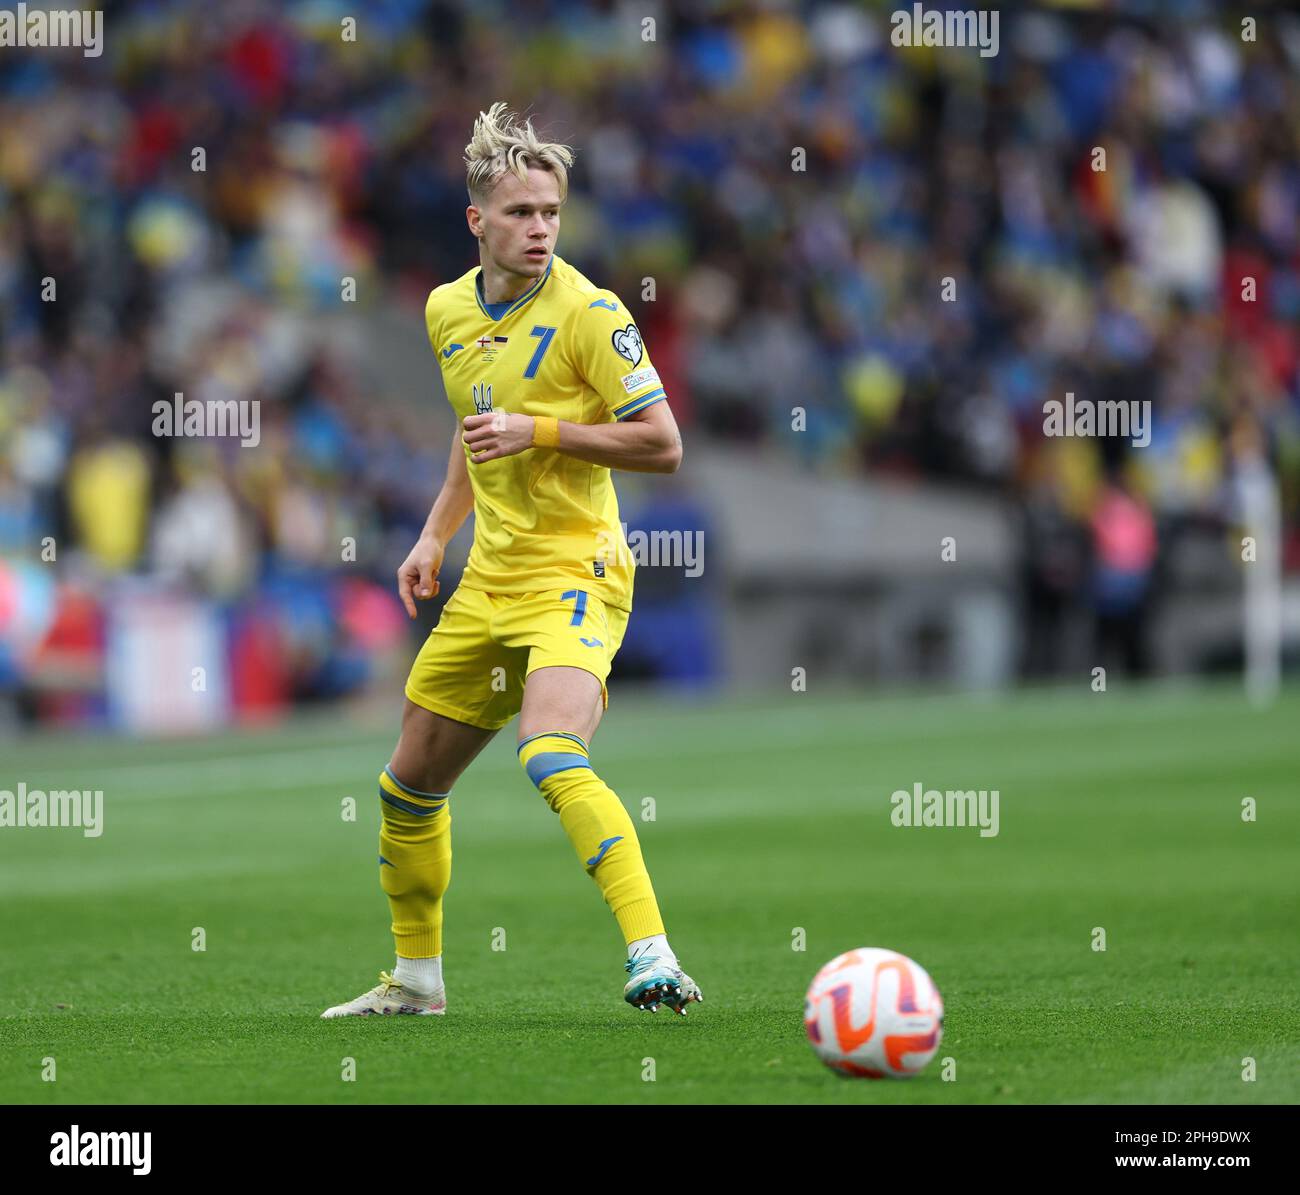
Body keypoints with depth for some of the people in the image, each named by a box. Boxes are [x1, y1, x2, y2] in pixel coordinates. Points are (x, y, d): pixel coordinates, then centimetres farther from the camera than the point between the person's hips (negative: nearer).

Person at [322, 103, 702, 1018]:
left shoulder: (587, 313, -13)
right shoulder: (448, 310, 9)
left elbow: (663, 446, -14)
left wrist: (539, 432, -20)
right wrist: (435, 536, 17)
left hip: (575, 573, -8)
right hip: (489, 581, 8)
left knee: (554, 760, -31)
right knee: (411, 785, 15)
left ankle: (654, 962, -37)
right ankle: (417, 976, 34)